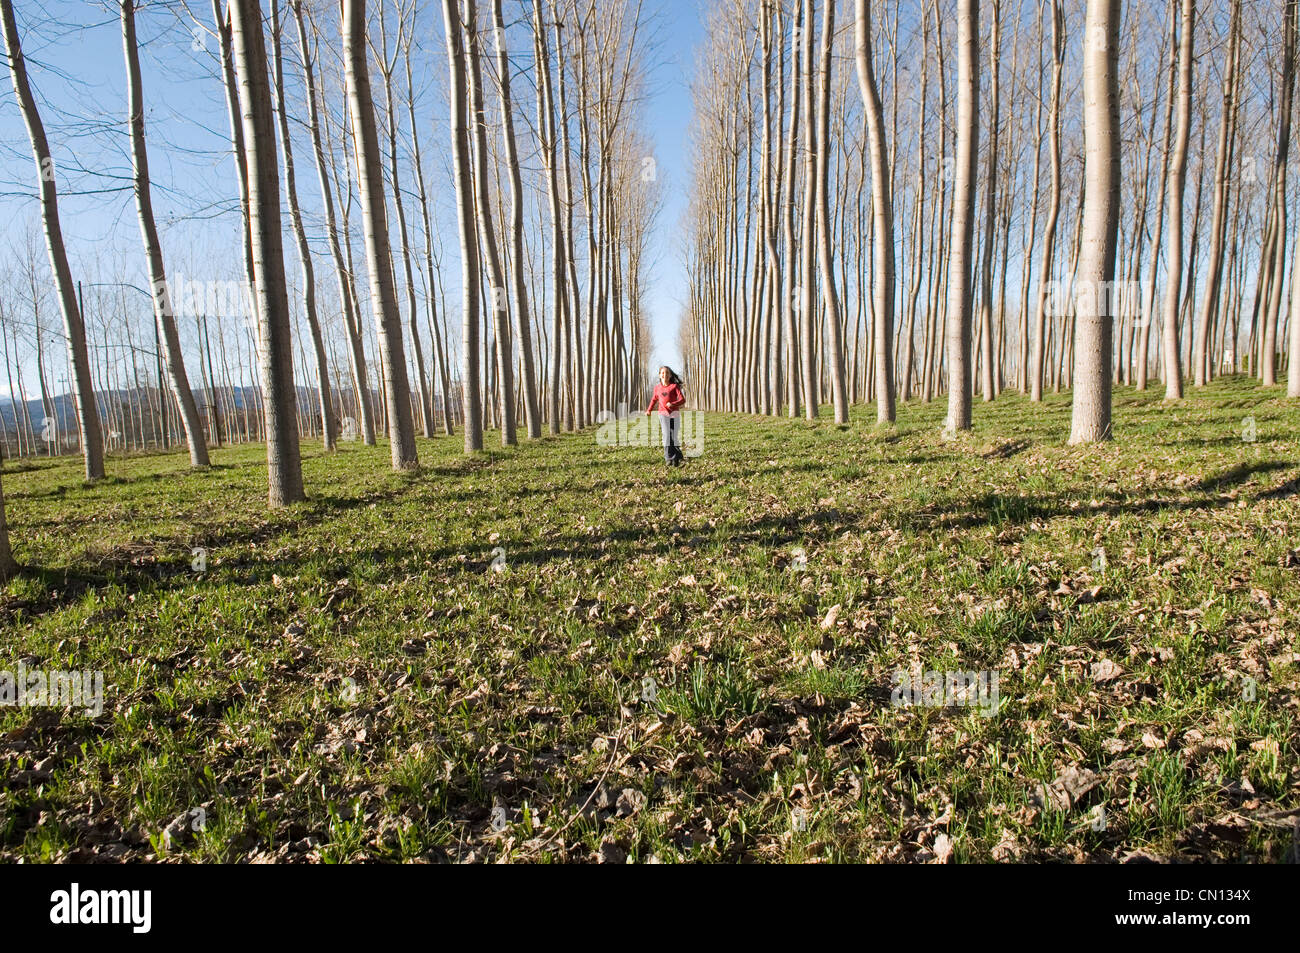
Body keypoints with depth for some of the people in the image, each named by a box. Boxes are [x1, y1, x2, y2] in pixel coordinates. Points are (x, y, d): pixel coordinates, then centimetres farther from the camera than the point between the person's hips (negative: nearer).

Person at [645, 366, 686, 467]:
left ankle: (677, 458, 16)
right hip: (663, 414, 1)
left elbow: (682, 399, -7)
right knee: (667, 436, -11)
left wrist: (672, 404, -23)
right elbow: (654, 399, 29)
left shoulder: (674, 386, 0)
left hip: (675, 414, -1)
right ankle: (669, 458, -11)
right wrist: (649, 410, 23)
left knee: (675, 437, 2)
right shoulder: (657, 387, 11)